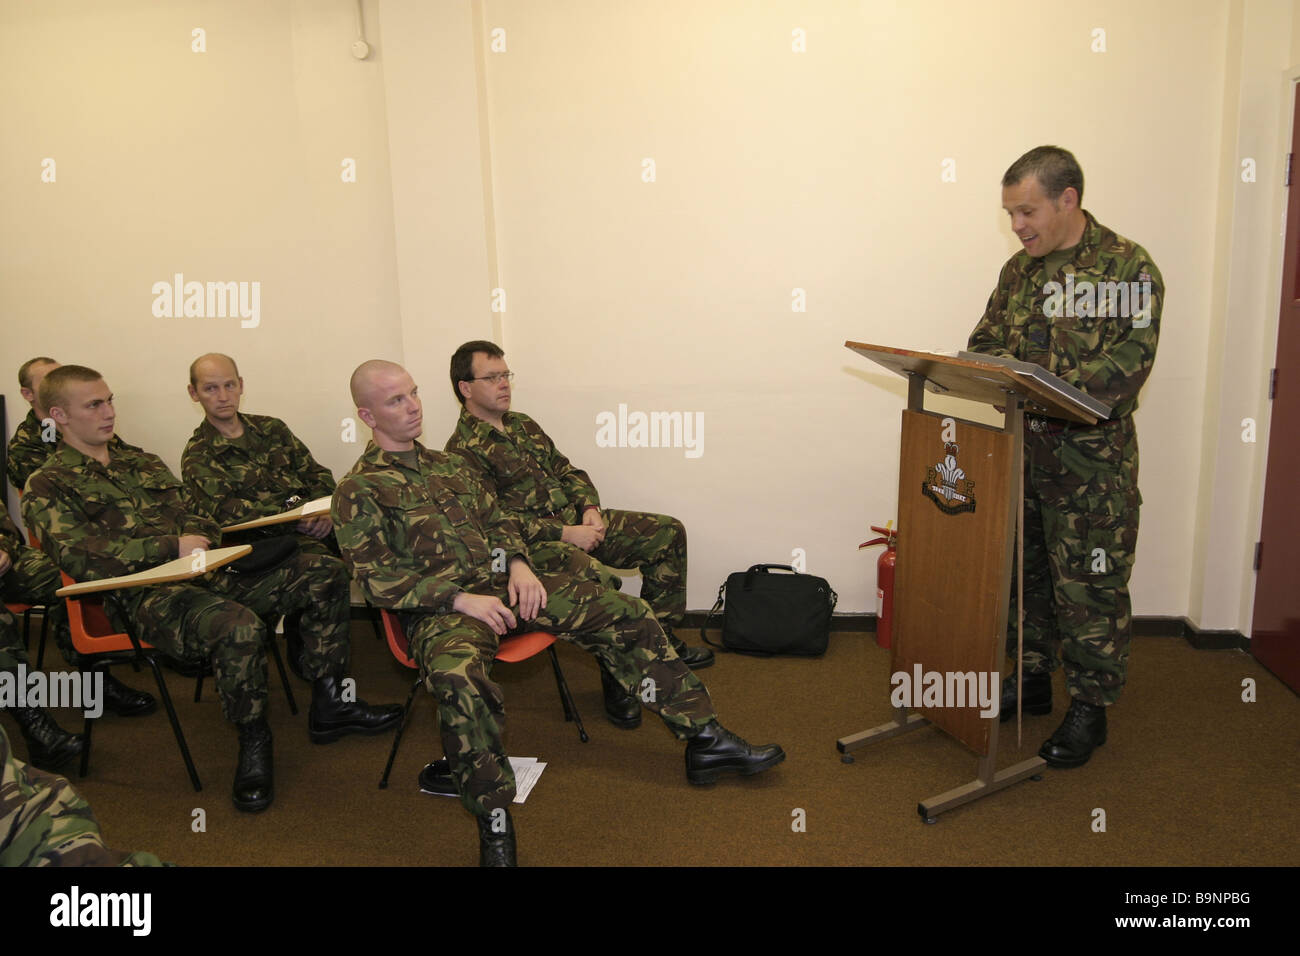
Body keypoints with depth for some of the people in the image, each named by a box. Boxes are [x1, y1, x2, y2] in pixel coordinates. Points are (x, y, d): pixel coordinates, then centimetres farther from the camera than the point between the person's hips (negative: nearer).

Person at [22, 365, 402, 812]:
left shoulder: (144, 464, 26)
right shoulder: (47, 487, 5)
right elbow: (79, 556, -11)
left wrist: (202, 537, -1)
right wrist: (171, 546, -15)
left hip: (203, 573, 7)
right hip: (143, 595, -7)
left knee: (324, 576, -7)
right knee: (239, 625, -38)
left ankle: (328, 706, 1)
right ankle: (253, 741, -14)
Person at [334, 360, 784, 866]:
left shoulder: (451, 464, 20)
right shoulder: (358, 492, 0)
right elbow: (377, 578, -9)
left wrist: (519, 564, 0)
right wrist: (459, 599, -19)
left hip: (503, 580, 6)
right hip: (438, 607, -6)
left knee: (624, 613, -7)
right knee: (459, 679, -41)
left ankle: (705, 739, 0)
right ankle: (494, 825, -25)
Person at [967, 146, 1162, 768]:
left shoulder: (1127, 267, -7)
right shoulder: (1019, 270, 12)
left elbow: (1131, 359, -16)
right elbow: (986, 341, 13)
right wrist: (991, 367, -10)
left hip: (1092, 457, -6)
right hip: (1020, 449, 6)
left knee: (1090, 584, 1)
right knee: (1026, 570, 15)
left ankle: (1089, 710, 16)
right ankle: (1031, 680, 31)